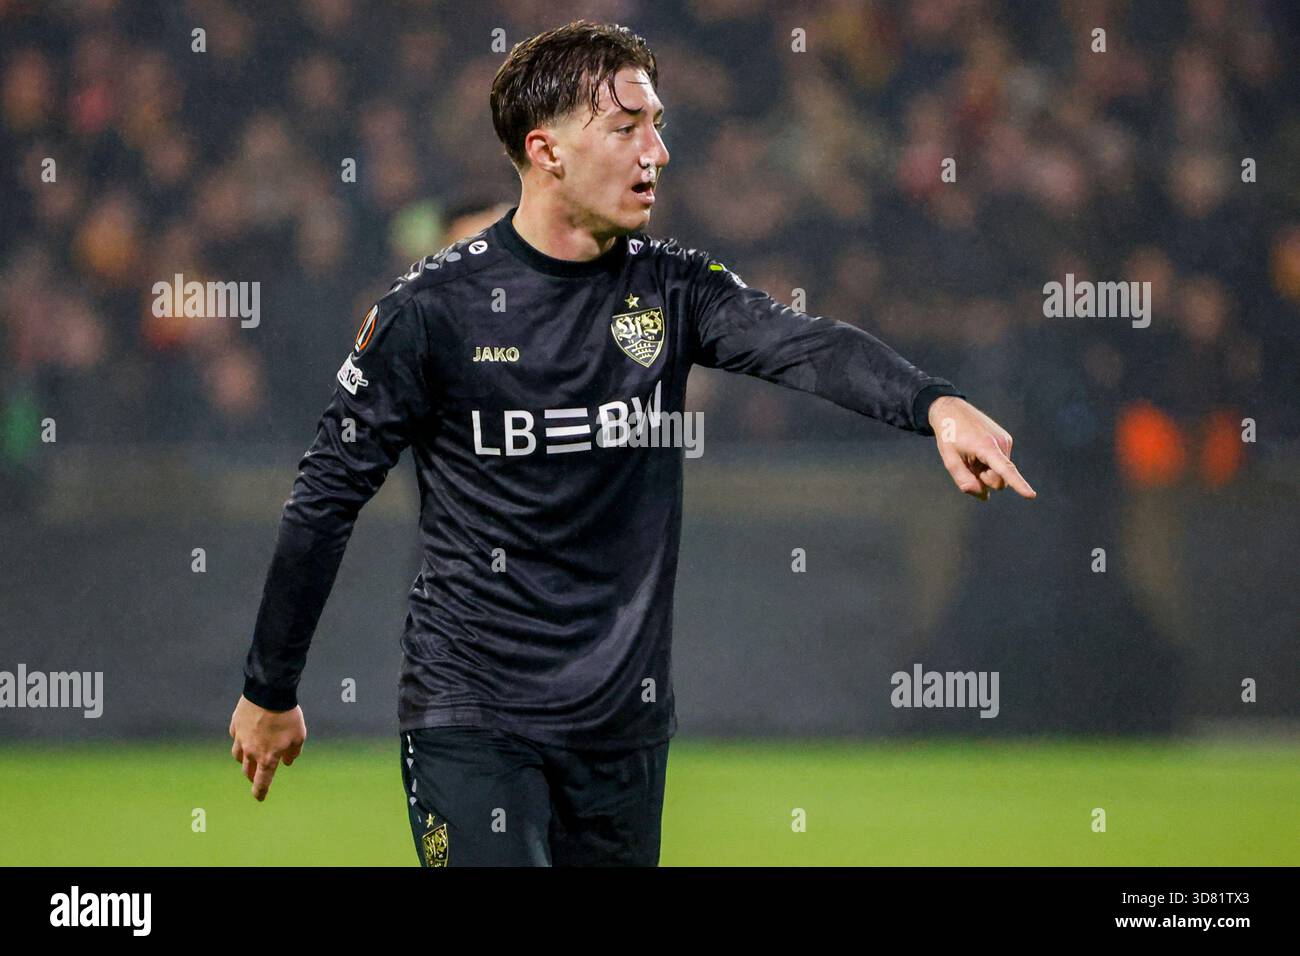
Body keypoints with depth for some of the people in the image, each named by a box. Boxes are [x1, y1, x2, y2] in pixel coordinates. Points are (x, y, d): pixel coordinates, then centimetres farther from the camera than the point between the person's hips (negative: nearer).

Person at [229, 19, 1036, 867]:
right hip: (470, 716, -4)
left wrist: (937, 404, -38)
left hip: (626, 717, 4)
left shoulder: (672, 288, 2)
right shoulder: (434, 307, -8)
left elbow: (803, 344, -17)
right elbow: (329, 496, -1)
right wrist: (270, 691, 3)